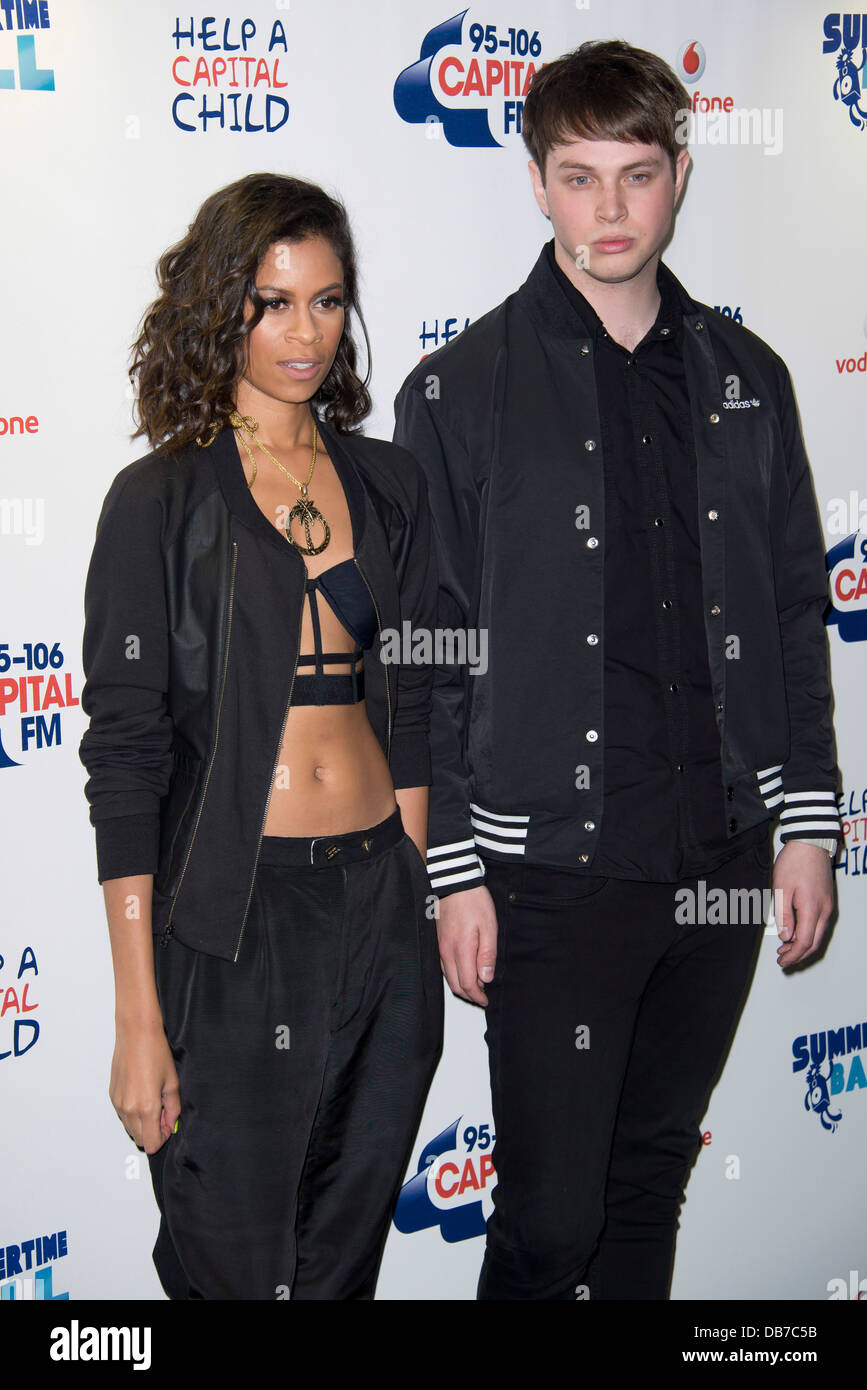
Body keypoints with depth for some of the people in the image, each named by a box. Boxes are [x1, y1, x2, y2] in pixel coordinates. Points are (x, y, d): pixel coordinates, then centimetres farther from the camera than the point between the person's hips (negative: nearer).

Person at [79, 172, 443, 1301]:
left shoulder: (389, 484, 8)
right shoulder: (160, 504, -6)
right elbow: (125, 754, -9)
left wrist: (420, 900, 7)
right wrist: (139, 1023, -13)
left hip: (384, 903, 5)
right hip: (233, 916, -4)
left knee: (348, 1249, 16)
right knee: (234, 1262, 5)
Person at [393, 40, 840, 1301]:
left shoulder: (746, 379, 8)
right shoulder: (462, 392, -4)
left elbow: (795, 614, 11)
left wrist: (806, 821, 6)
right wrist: (454, 869, -7)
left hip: (720, 858, 4)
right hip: (555, 866, -3)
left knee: (653, 1180, 17)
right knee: (552, 1213, 2)